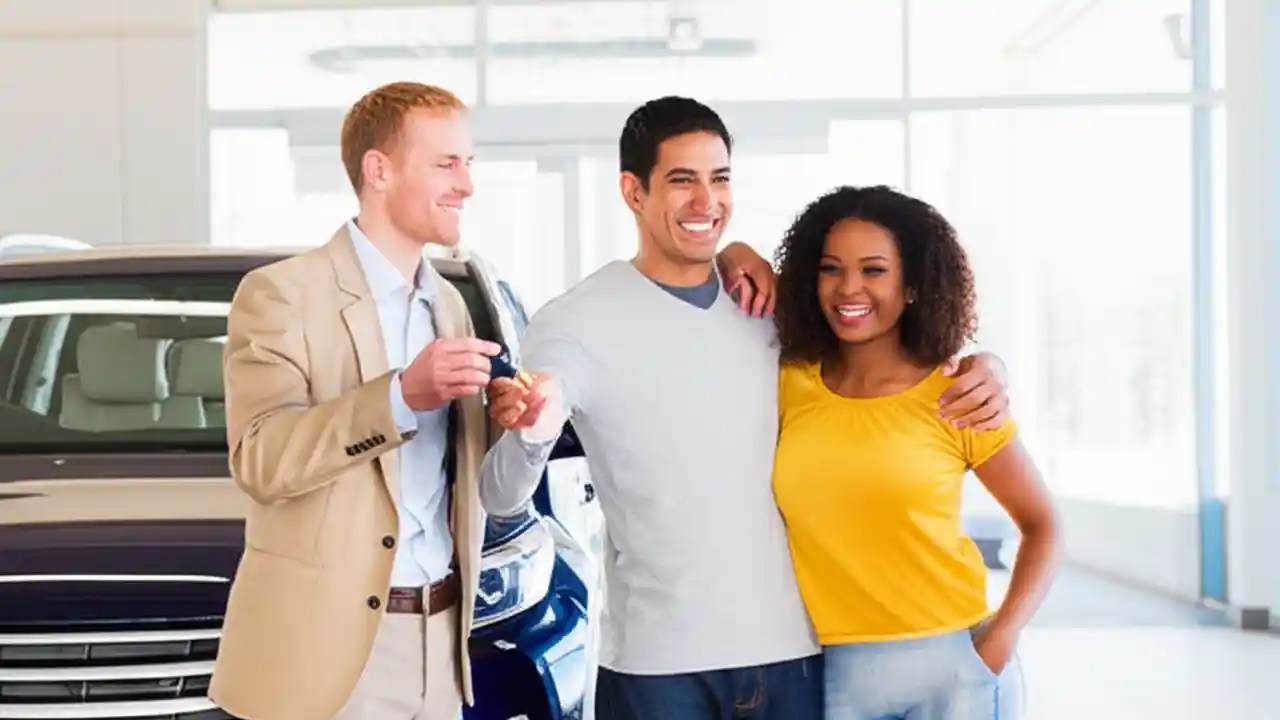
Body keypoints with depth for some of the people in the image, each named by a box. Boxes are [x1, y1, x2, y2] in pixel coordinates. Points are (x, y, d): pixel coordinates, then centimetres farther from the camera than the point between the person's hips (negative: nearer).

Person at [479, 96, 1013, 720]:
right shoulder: (579, 322, -7)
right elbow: (502, 496, -15)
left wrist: (975, 368, -5)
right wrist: (531, 432, -39)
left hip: (794, 647, 4)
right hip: (657, 661, -3)